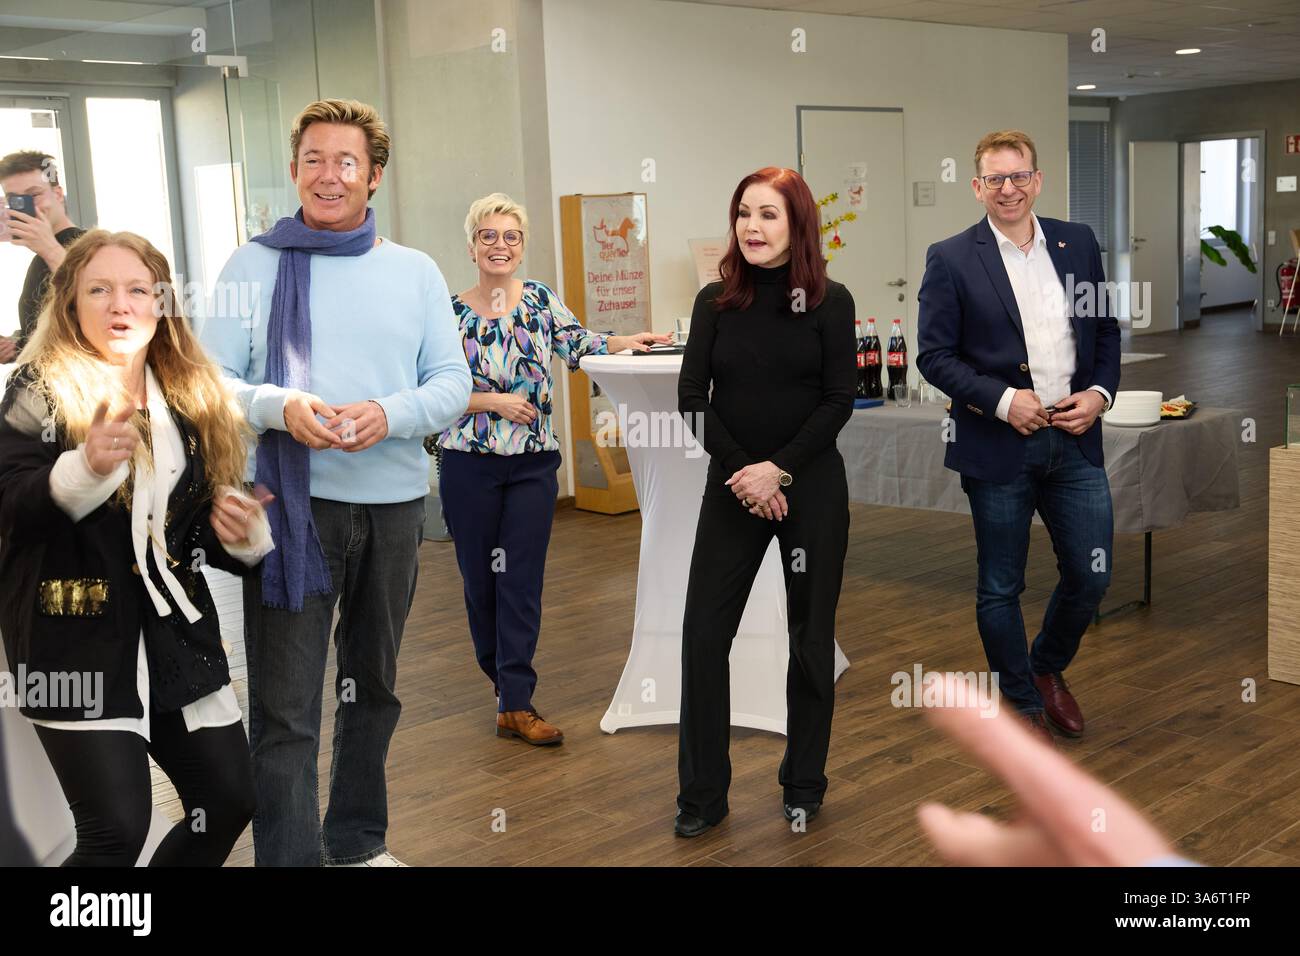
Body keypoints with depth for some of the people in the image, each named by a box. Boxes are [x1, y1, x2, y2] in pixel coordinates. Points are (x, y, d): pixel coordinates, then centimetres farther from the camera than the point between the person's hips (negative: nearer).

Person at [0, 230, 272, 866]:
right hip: (76, 637, -5)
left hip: (176, 632, 6)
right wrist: (85, 467, -34)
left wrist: (245, 537, -6)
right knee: (118, 831, -12)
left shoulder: (193, 396, 10)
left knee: (230, 801, 7)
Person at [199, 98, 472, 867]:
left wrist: (389, 414, -17)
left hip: (394, 502, 3)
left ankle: (359, 841, 33)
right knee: (285, 708, -5)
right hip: (292, 503, -3)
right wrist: (280, 407, -22)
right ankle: (289, 855, 3)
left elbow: (453, 383, 2)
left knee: (374, 685, 17)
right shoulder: (254, 266, 2)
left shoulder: (416, 271, 6)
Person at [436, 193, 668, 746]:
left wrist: (629, 343, -4)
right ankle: (503, 677, 27)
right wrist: (496, 401, -12)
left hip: (533, 464, 1)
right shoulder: (451, 313, -3)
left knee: (522, 579, -2)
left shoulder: (541, 300, 3)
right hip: (470, 465, -1)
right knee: (480, 579, 7)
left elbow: (577, 345, 12)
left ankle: (515, 705, 1)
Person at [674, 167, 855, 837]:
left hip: (812, 486, -1)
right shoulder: (714, 301, 4)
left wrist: (778, 469, -14)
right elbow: (692, 398, -1)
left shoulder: (831, 302, -2)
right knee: (703, 636, -2)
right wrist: (740, 471, -11)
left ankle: (803, 787, 24)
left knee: (810, 638, 8)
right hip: (732, 487, 2)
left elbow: (838, 401, -5)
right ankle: (701, 795, 10)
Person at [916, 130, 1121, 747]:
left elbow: (1106, 330, 12)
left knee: (1091, 575, 9)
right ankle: (1024, 702, 28)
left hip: (1075, 440, 4)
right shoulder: (950, 259, -5)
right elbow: (933, 355, -7)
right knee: (1000, 587, 8)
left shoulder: (1078, 242, 7)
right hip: (998, 447, -3)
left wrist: (1100, 393, -4)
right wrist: (1002, 400, -18)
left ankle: (1049, 667, 37)